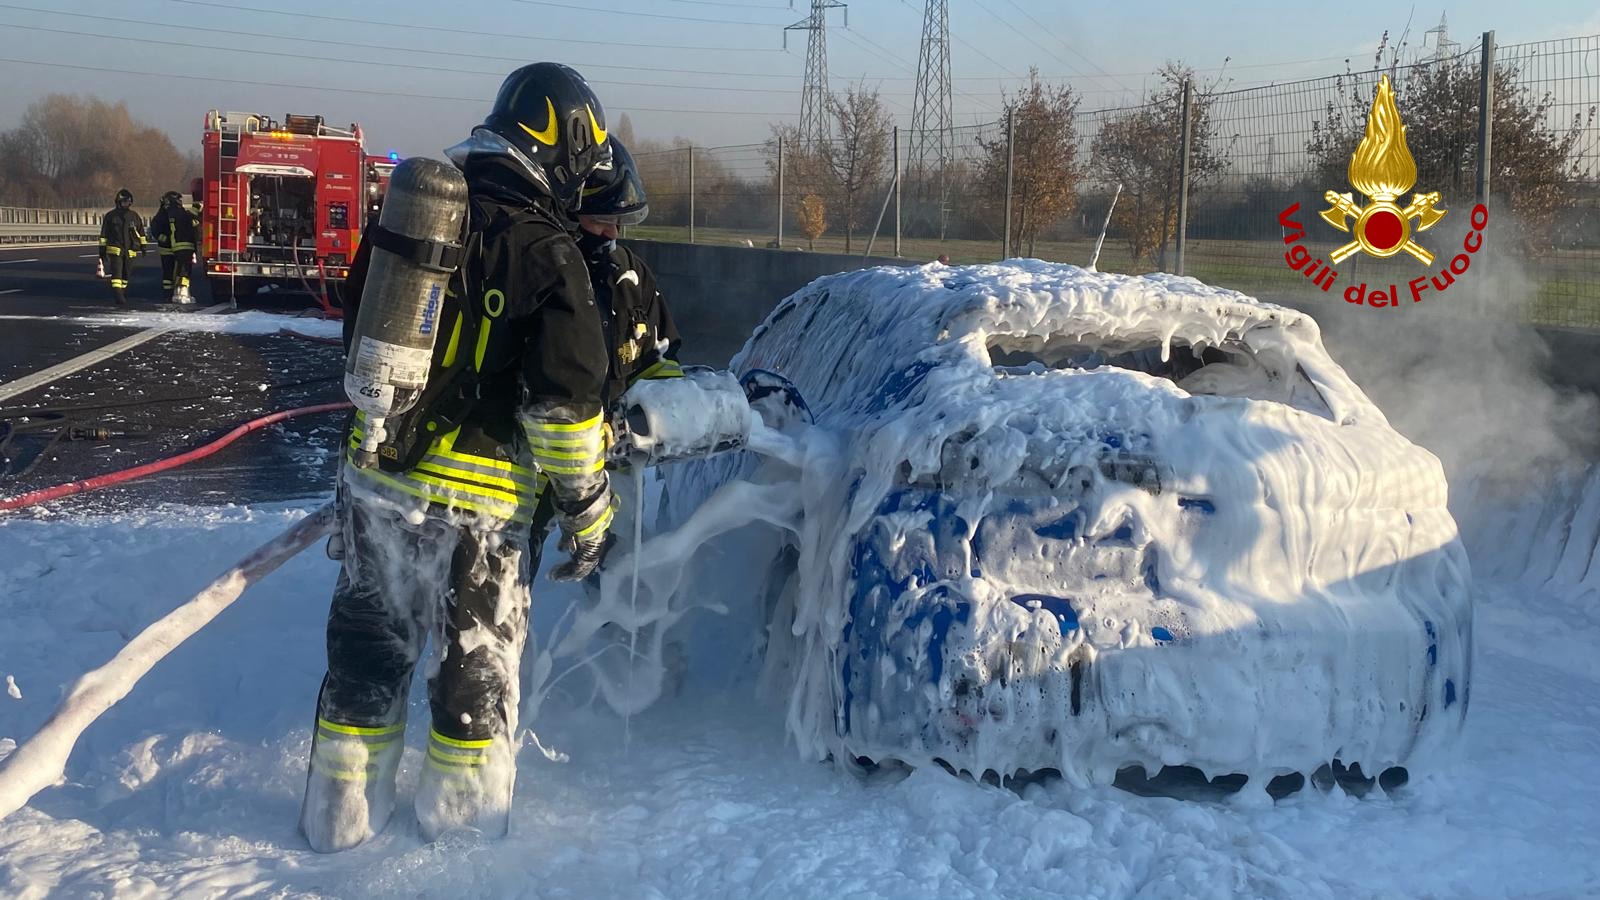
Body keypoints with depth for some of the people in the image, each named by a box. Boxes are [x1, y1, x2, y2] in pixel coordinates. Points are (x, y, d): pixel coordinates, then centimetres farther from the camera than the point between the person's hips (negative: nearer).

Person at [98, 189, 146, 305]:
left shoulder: (135, 216, 9)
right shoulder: (110, 216, 1)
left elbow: (141, 232, 19)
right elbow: (104, 234, 5)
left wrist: (142, 246, 15)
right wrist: (102, 249, 3)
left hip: (130, 250, 3)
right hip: (115, 249, -3)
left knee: (127, 274, 9)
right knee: (116, 272, -15)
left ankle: (123, 294, 23)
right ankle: (118, 295, -22)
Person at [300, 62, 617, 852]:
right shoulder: (546, 254, -14)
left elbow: (358, 339, 15)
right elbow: (564, 403, -15)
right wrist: (587, 514, -6)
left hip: (373, 475, 6)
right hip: (475, 501, -5)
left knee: (368, 641, 18)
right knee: (478, 660, 13)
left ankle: (341, 811, 28)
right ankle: (459, 814, 28)